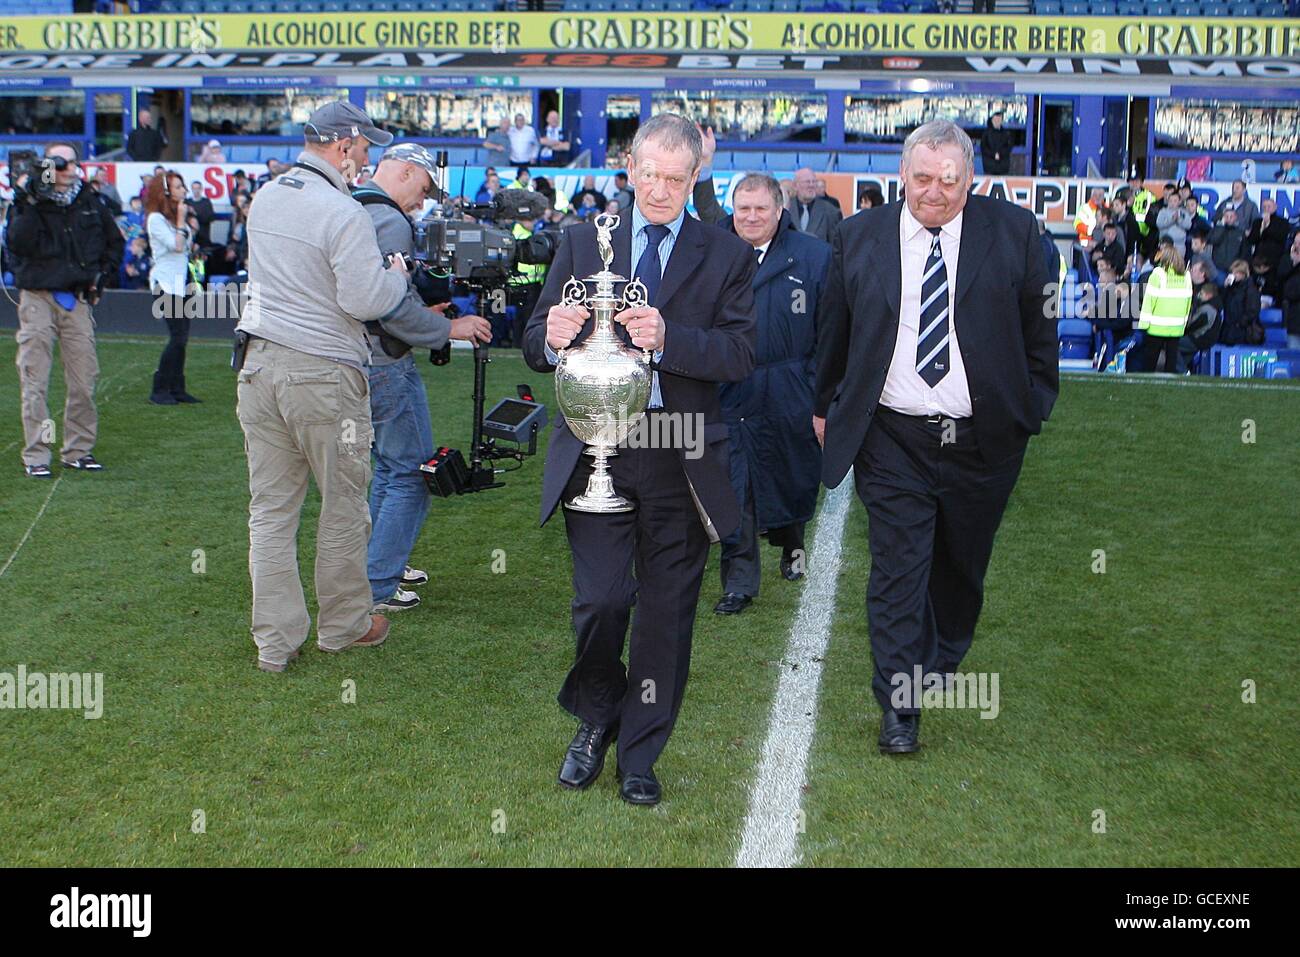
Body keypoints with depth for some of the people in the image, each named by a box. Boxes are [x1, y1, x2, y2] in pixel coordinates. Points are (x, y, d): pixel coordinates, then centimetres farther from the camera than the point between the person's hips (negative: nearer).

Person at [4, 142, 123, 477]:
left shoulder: (91, 202, 9)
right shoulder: (28, 201, -2)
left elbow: (115, 241, 23)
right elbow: (17, 243, -17)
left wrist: (102, 274, 13)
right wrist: (27, 204, -23)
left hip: (77, 300, 3)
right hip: (38, 299, -3)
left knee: (84, 381, 3)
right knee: (34, 382, -2)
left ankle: (78, 450, 15)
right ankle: (36, 456, 3)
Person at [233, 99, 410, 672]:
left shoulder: (264, 200, 10)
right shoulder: (344, 213, -15)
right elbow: (366, 301, -18)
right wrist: (396, 275, 2)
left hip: (259, 365, 7)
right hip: (323, 374, -7)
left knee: (270, 508, 9)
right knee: (343, 507, 10)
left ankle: (275, 641, 15)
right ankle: (344, 625, 25)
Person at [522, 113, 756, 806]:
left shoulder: (726, 256, 5)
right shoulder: (582, 242, 9)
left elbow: (741, 356, -7)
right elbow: (535, 347, 7)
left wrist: (668, 338, -22)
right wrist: (553, 337, -17)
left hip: (683, 462, 0)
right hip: (596, 454, 0)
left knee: (666, 613, 6)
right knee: (601, 600, -8)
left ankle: (638, 756, 25)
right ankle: (595, 718, 23)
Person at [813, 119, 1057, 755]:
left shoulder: (1014, 232, -1)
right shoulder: (859, 237, 1)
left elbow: (1038, 327, 6)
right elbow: (833, 329, 11)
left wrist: (1033, 409, 5)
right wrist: (824, 406, 16)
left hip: (984, 440, 1)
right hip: (893, 441, -1)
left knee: (962, 565, 17)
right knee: (898, 569, -2)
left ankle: (943, 661, 42)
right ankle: (900, 707, 8)